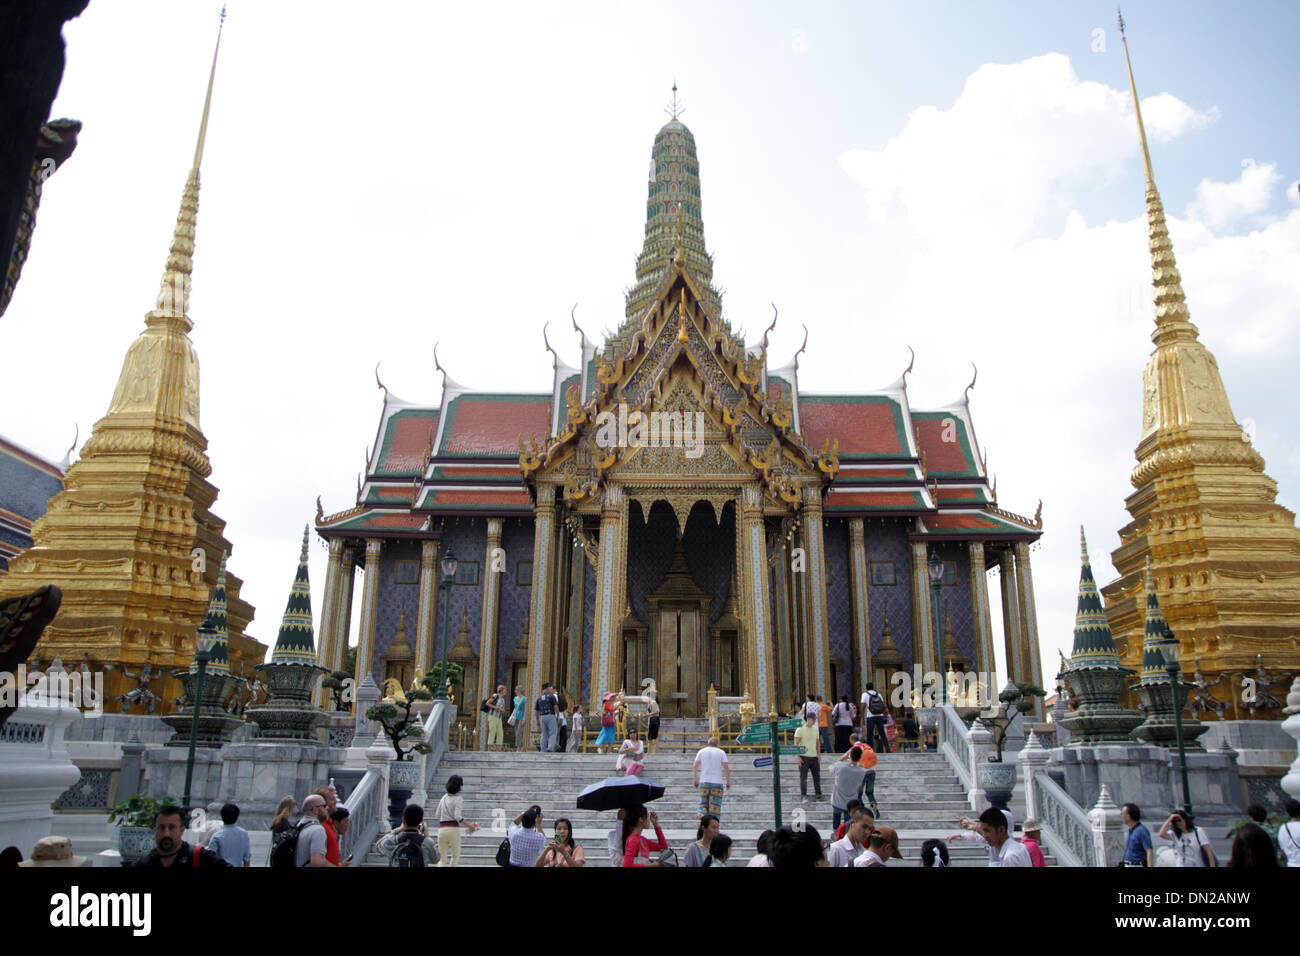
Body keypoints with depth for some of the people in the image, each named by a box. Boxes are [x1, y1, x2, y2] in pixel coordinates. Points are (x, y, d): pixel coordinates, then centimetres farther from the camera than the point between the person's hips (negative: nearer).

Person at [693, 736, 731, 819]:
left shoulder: (702, 751, 7)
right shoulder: (721, 752, 4)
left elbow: (694, 766, 2)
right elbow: (726, 768, -4)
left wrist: (695, 780, 9)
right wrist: (728, 782, 2)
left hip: (704, 782, 1)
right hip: (717, 782, -1)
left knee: (703, 804, 12)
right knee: (715, 806, 3)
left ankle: (702, 815, -12)